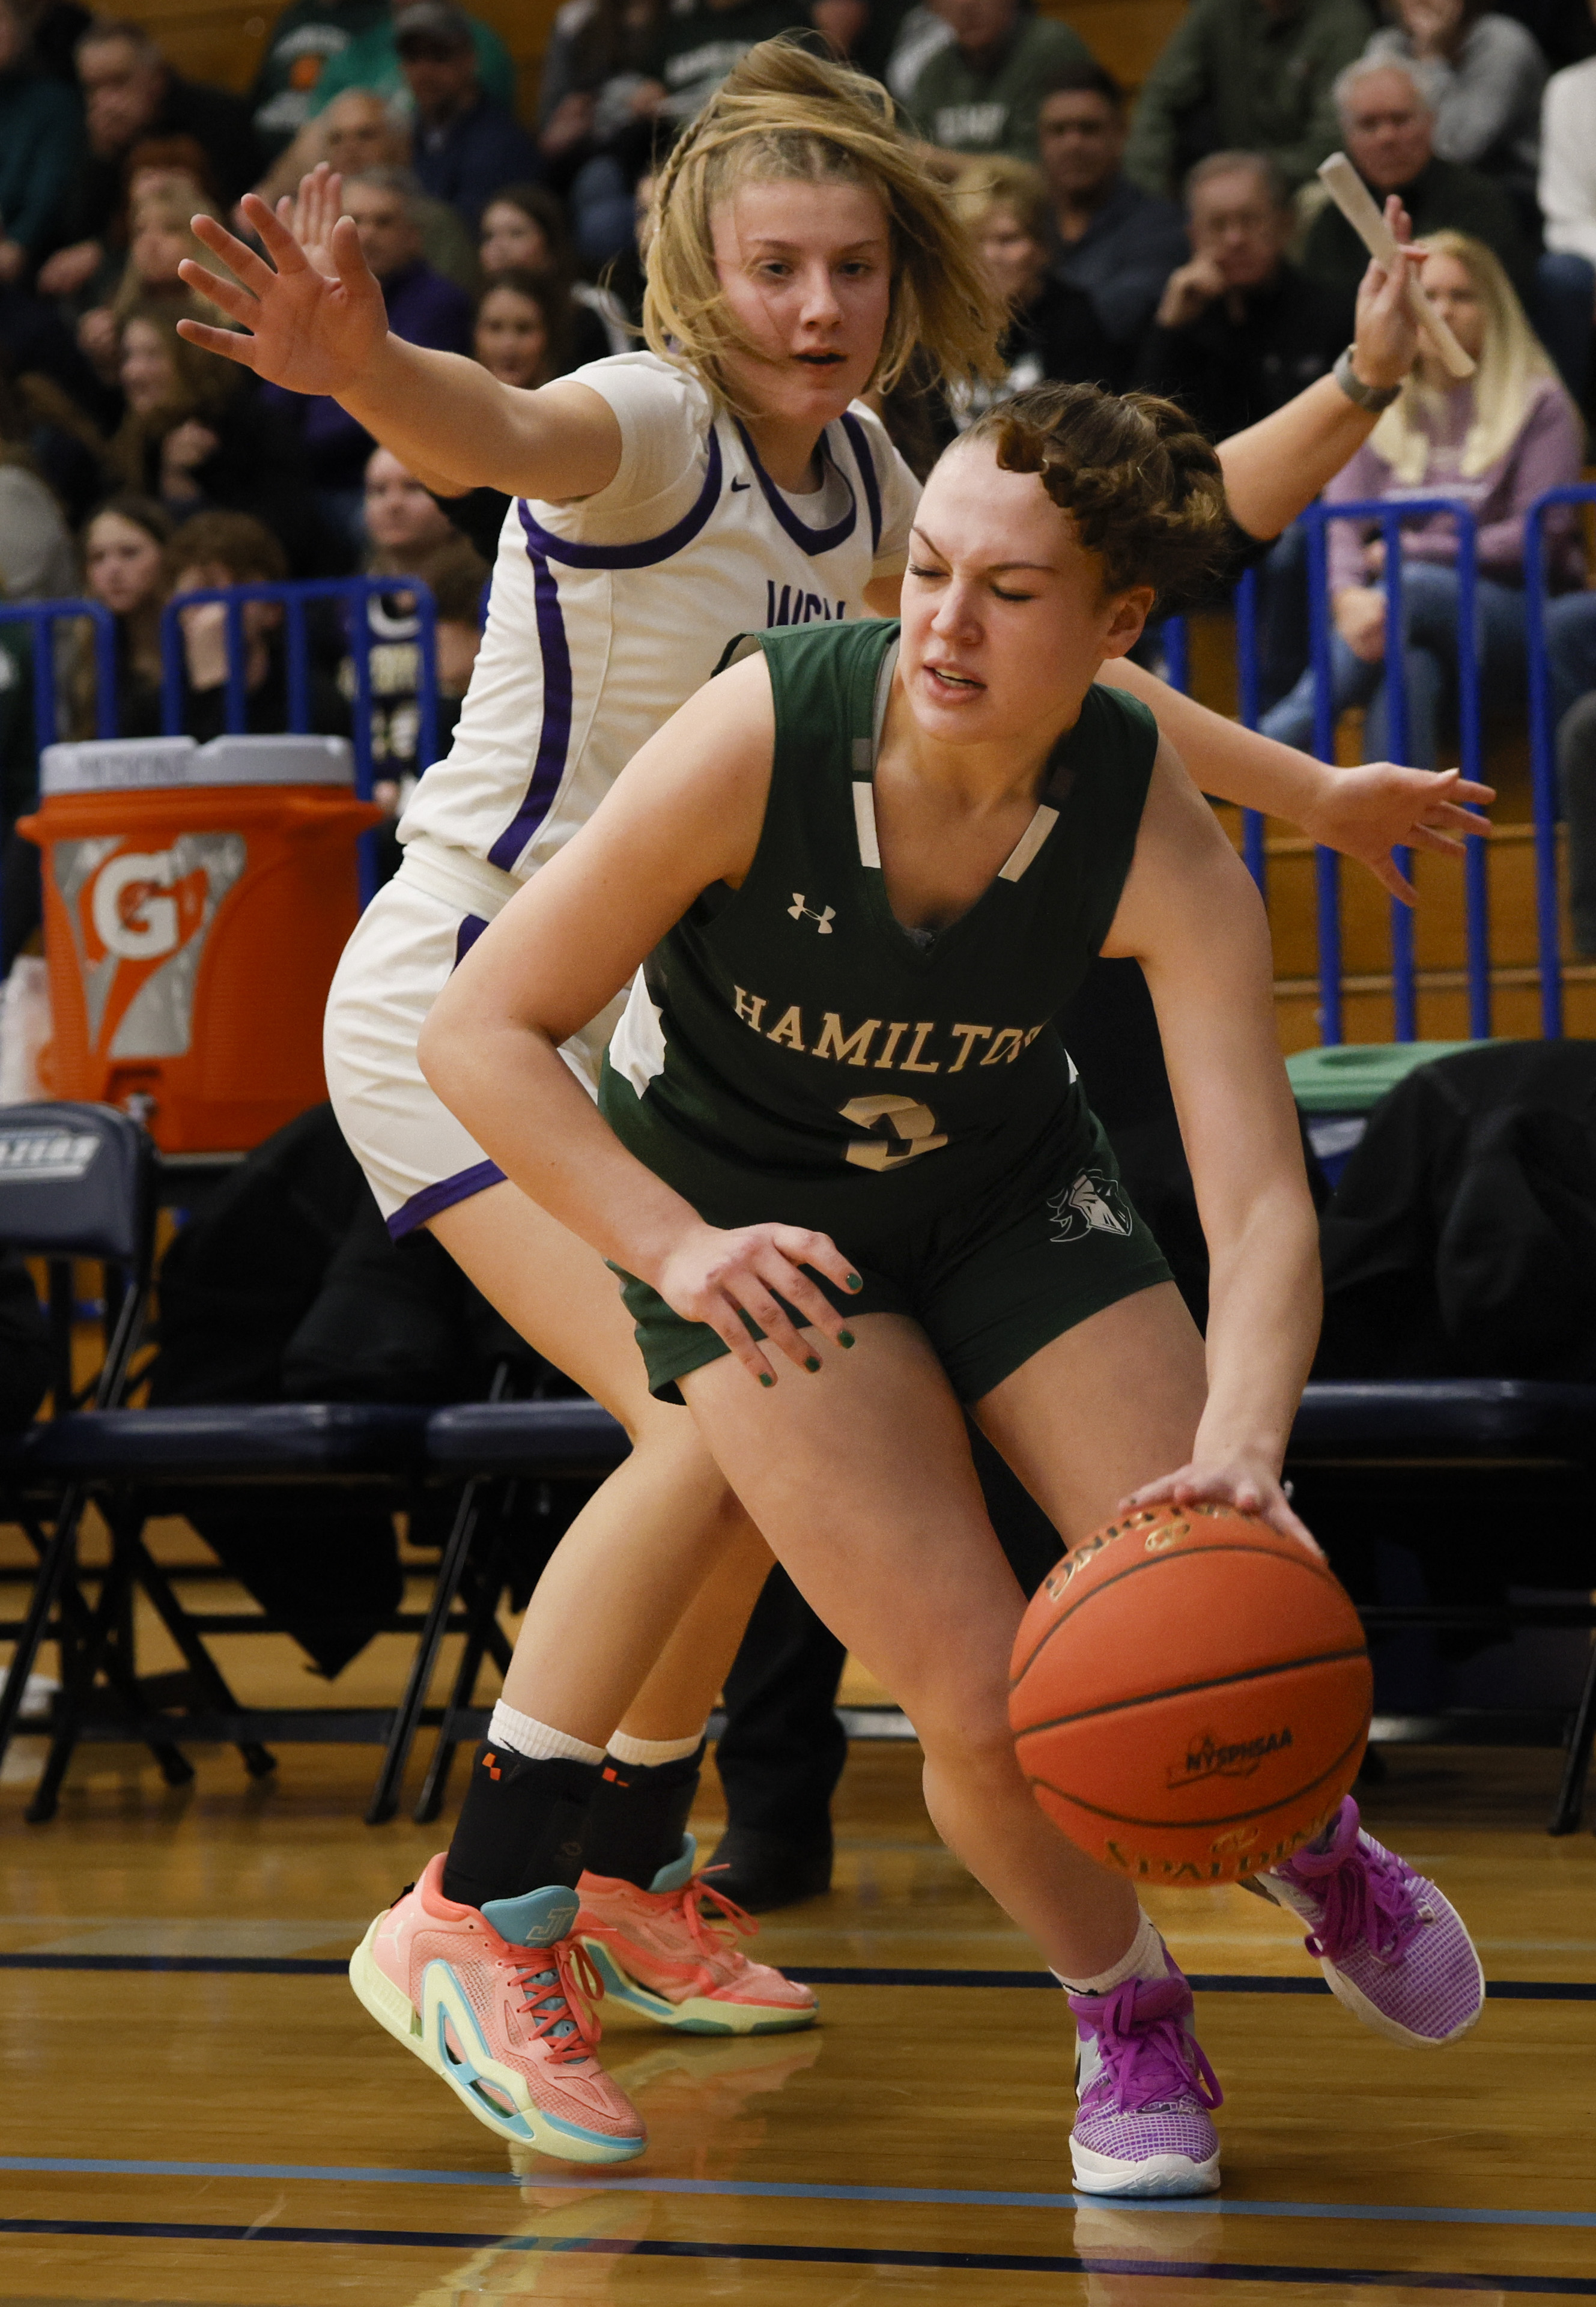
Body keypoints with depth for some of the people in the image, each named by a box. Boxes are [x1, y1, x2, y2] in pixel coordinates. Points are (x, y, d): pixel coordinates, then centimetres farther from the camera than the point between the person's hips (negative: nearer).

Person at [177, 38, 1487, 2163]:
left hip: (629, 1026, 9)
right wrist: (366, 368, -66)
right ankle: (473, 1918, -17)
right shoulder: (654, 424, -20)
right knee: (716, 1421, -22)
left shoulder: (853, 477, 5)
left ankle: (627, 1872, 31)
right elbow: (497, 430, -44)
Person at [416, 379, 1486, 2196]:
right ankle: (1125, 2011, 18)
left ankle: (1310, 1845, 32)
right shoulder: (760, 736, -30)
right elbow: (480, 1030, -22)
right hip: (742, 1215, -2)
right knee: (986, 1703, -16)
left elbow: (1261, 1199, -31)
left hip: (1008, 1189, 2)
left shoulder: (1160, 846, -25)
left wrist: (1239, 1451, -49)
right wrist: (676, 1250, -32)